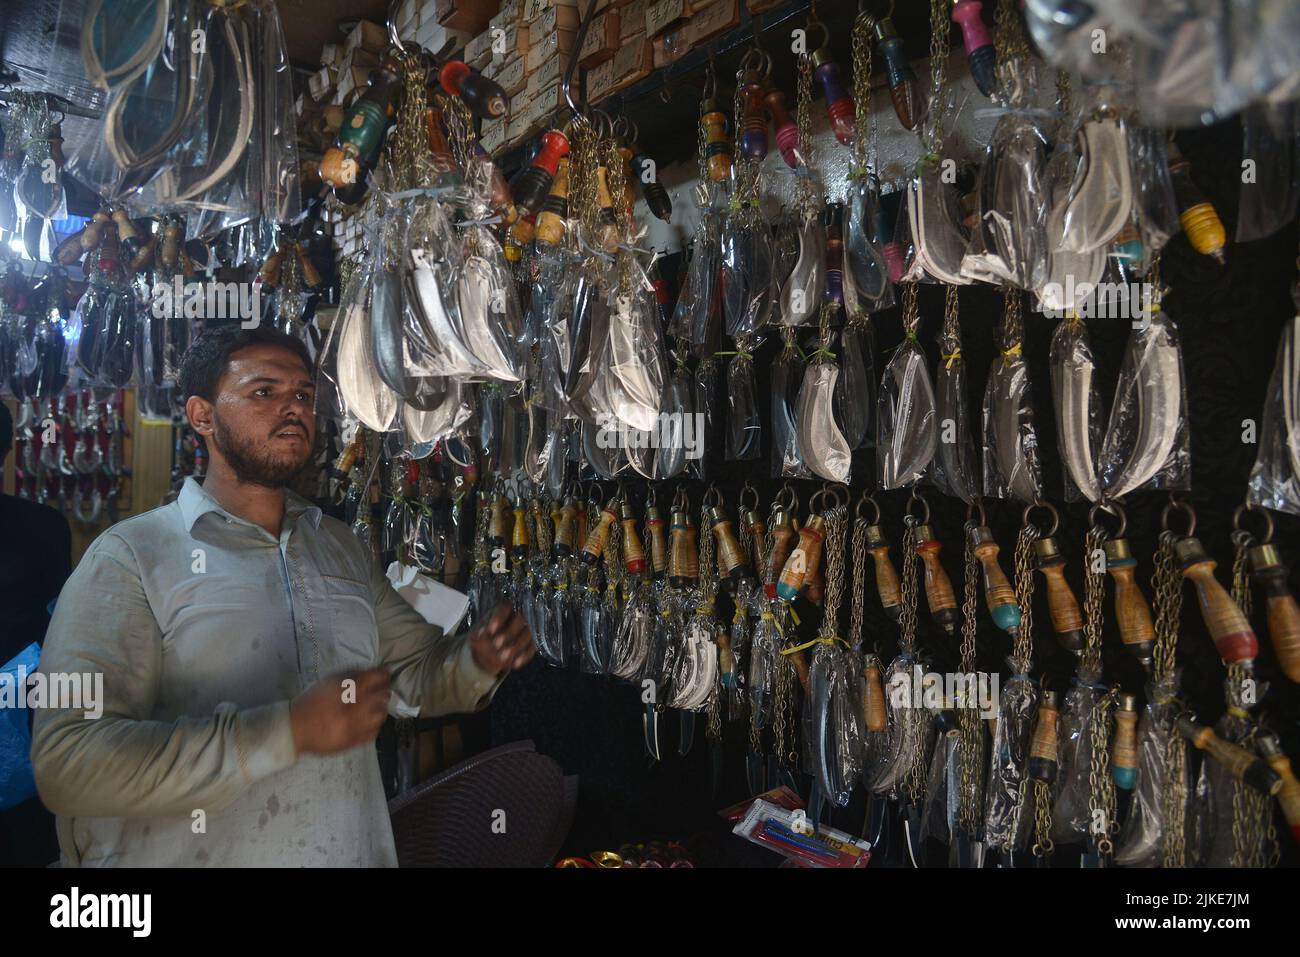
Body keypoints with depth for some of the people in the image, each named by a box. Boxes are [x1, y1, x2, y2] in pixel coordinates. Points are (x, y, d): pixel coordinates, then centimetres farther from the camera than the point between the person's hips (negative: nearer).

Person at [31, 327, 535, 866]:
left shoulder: (341, 547, 6)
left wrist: (478, 660, -11)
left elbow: (415, 674, 11)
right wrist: (289, 731, -29)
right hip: (193, 855, -5)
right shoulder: (131, 556, -13)